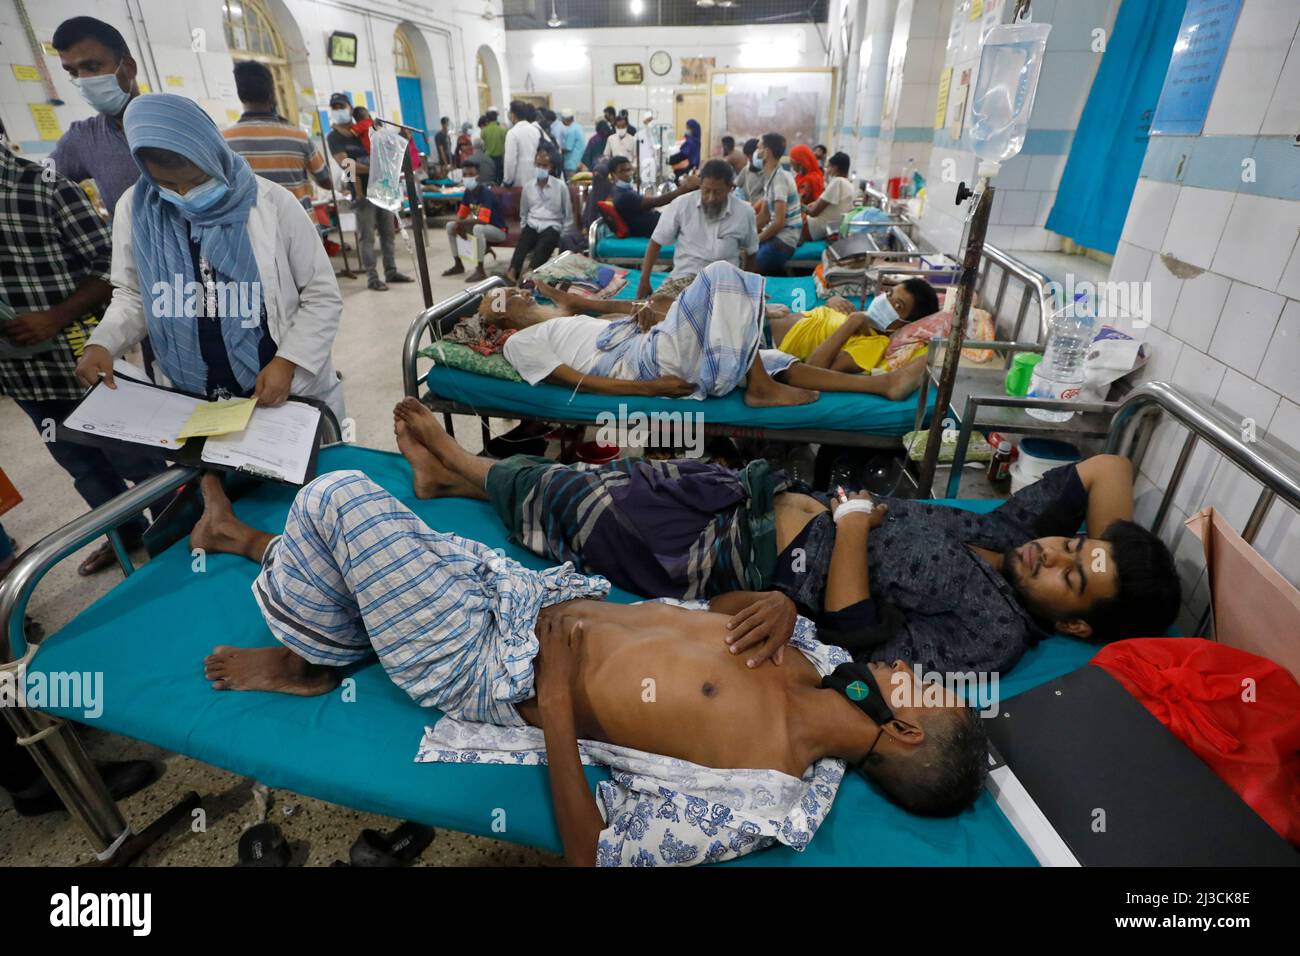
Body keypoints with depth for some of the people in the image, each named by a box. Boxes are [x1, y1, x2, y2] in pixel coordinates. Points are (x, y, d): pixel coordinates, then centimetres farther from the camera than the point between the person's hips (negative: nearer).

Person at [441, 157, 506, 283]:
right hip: (481, 227, 9)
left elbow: (483, 220, -33)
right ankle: (458, 265, 11)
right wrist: (458, 225, -15)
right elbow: (461, 215, 8)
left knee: (478, 228, -40)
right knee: (450, 226, 4)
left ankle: (480, 271, -32)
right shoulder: (468, 192, 1)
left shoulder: (486, 193, -23)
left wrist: (461, 223, -23)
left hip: (498, 230, -9)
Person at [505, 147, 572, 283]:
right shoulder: (528, 187, 13)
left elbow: (568, 213, 8)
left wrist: (564, 233, 0)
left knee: (542, 248, -34)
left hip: (551, 226, -3)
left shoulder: (560, 186, 4)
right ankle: (511, 272, -49)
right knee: (522, 245, -29)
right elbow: (523, 213, 24)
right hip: (532, 225, 3)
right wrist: (524, 229, 11)